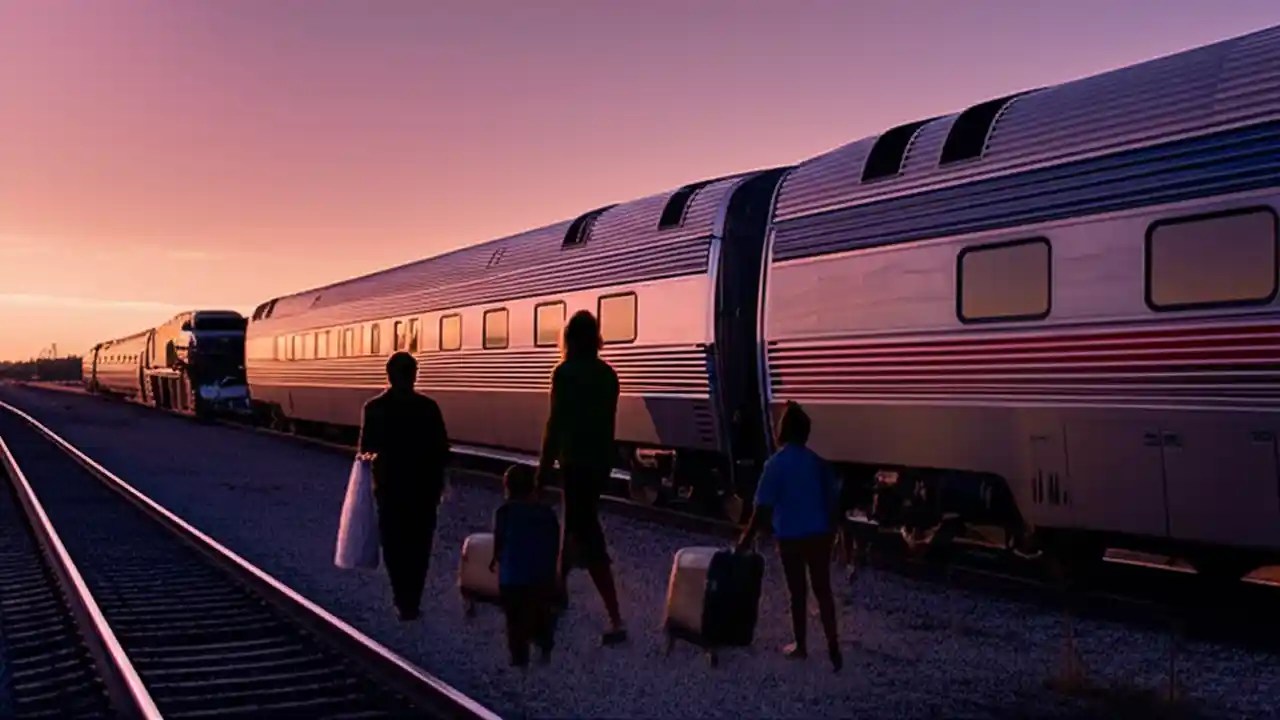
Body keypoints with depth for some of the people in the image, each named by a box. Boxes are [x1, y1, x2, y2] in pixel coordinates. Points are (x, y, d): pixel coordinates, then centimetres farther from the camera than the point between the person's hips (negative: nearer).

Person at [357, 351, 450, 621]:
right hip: (424, 485, 0)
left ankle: (404, 601, 9)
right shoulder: (428, 407, -8)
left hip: (389, 484, 0)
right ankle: (411, 602, 12)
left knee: (394, 544, 10)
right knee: (418, 545, 8)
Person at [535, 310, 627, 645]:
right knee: (577, 523, 23)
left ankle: (616, 620, -14)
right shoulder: (607, 374, 8)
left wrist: (543, 469, -7)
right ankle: (559, 588, 41)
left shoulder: (565, 373, -12)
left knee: (586, 532, -8)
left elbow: (555, 423, -13)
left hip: (577, 461, -7)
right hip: (600, 459, 7)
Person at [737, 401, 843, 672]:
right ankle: (833, 648, 6)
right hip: (819, 535, 3)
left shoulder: (776, 464, -13)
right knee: (823, 590, 10)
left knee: (797, 592, 10)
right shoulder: (818, 461, 1)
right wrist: (829, 531, 18)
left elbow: (763, 509, -14)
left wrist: (746, 540, -7)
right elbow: (833, 500, 4)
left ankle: (800, 646, 23)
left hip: (791, 538, -3)